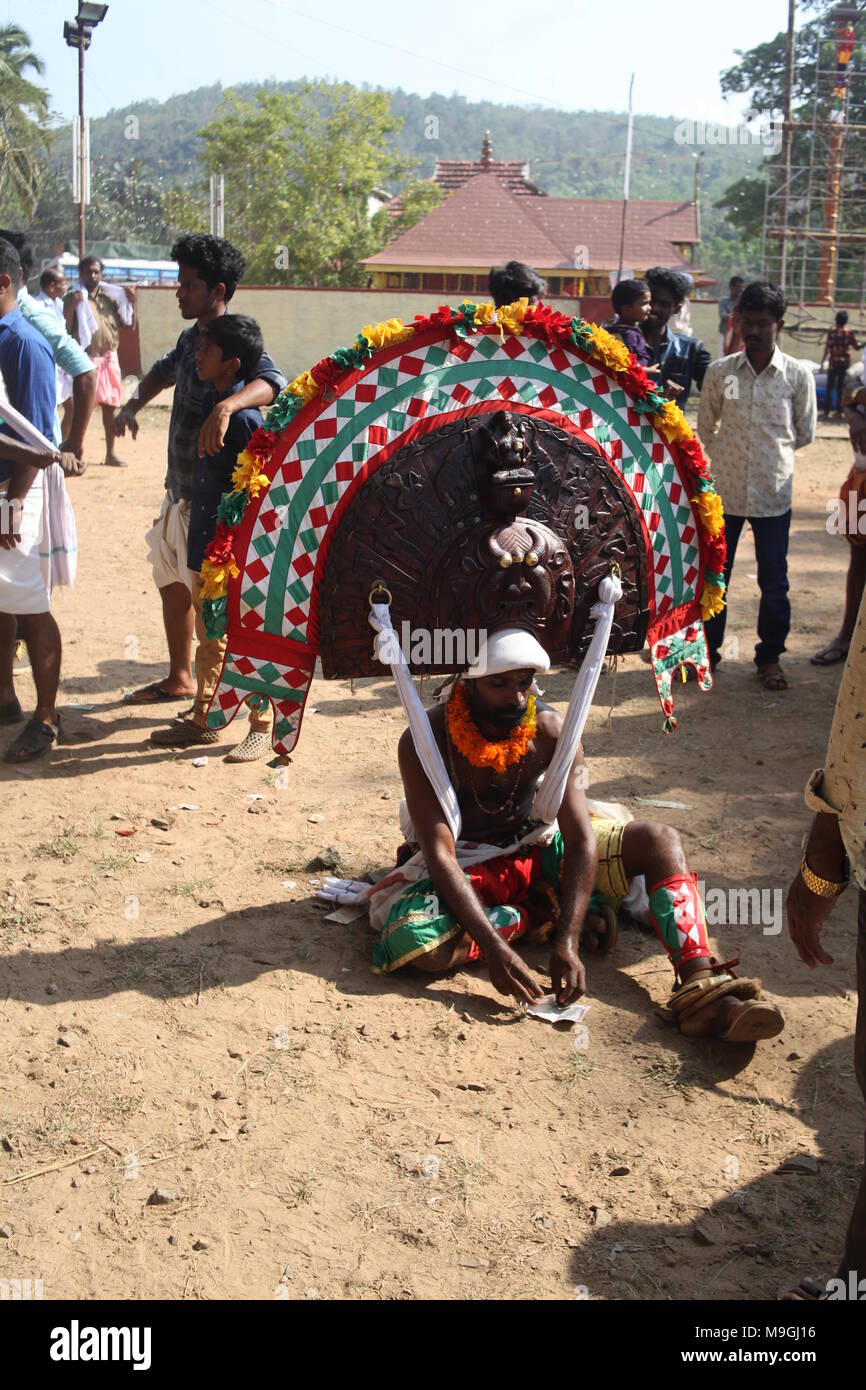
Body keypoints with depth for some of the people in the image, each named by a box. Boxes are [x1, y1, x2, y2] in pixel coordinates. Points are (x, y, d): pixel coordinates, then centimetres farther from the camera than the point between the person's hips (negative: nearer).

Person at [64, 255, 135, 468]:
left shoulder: (111, 297, 11)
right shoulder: (73, 298, -2)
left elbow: (129, 324, 12)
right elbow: (65, 329, -10)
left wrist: (131, 301, 0)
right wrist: (73, 305, -21)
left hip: (109, 358, 4)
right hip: (84, 359, -4)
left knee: (110, 406, 9)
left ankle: (111, 453, 18)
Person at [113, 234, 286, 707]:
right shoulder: (191, 339, 10)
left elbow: (272, 382, -37)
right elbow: (164, 370, 30)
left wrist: (226, 406, -56)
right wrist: (133, 404, 13)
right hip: (180, 491, 9)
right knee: (172, 587, 20)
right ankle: (179, 679, 36)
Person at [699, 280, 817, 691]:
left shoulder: (798, 376, -4)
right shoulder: (719, 372, -2)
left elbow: (805, 433, 8)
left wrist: (772, 454, 9)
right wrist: (729, 456, 9)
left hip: (774, 494, -1)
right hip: (724, 491, 1)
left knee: (774, 581, 5)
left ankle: (769, 656, 22)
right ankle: (707, 650, 24)